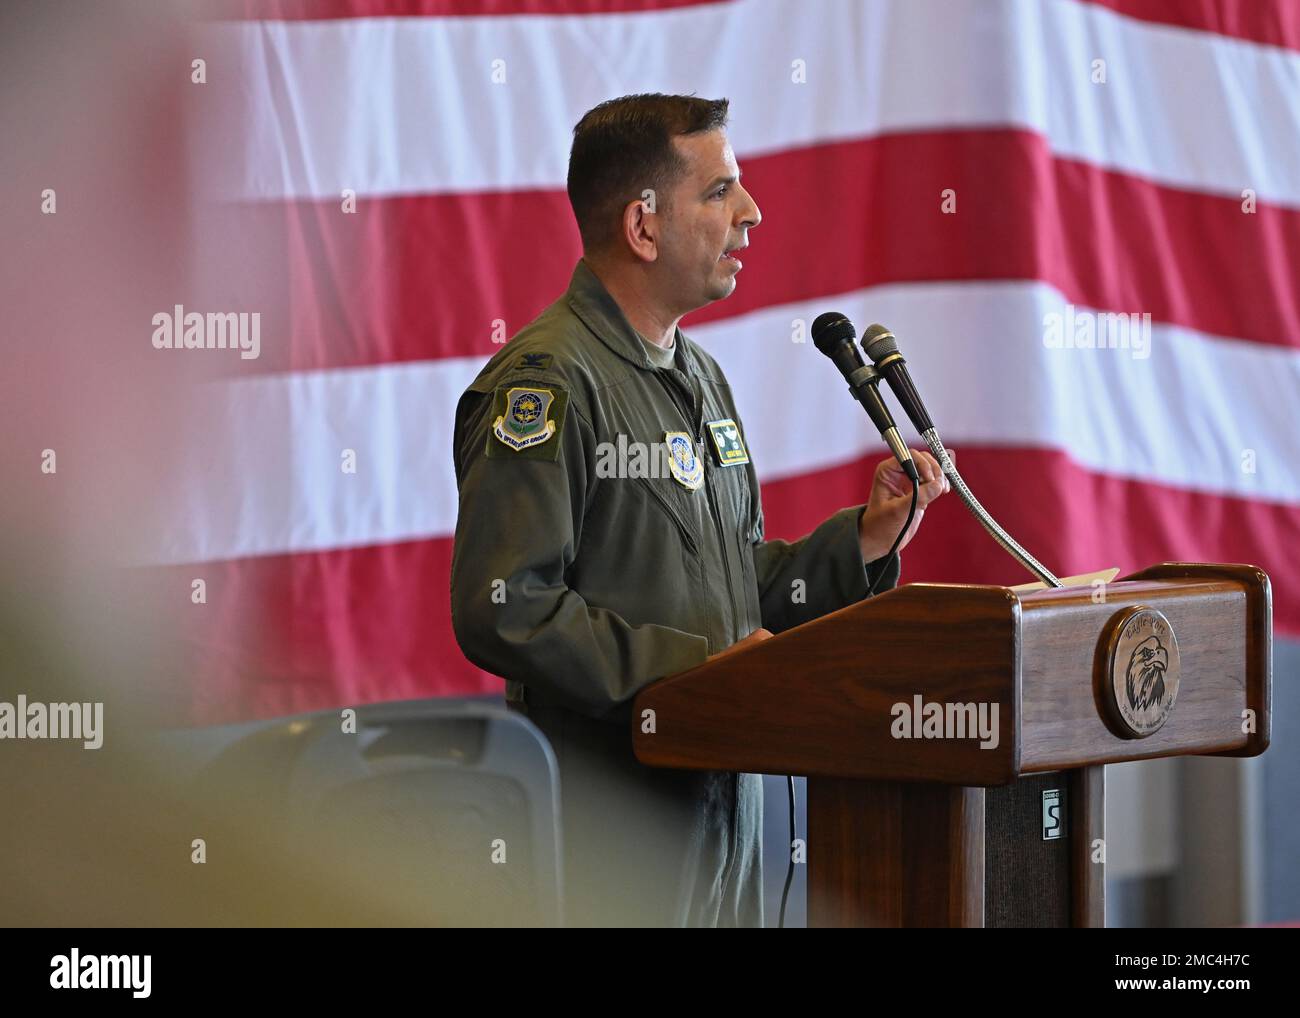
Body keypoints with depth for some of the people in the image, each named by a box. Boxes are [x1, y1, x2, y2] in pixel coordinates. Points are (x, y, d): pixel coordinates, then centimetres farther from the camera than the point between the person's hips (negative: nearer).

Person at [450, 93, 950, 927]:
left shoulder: (702, 378, 18)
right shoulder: (544, 383, -13)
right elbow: (503, 612, -21)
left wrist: (862, 541, 5)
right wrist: (701, 665, -19)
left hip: (723, 793, 9)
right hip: (609, 815, -9)